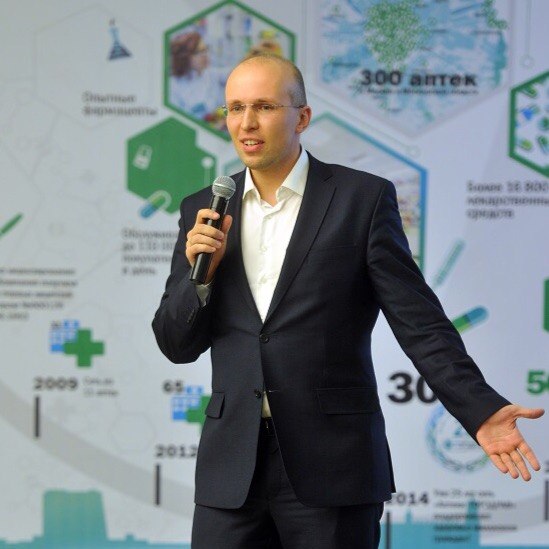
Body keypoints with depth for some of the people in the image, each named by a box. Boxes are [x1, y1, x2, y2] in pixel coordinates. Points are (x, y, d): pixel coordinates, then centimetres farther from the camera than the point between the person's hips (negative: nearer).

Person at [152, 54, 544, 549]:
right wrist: (200, 272, -8)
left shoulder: (363, 199, -1)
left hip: (330, 468, -3)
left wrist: (481, 411, -15)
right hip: (231, 468, 3)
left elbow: (419, 322, -3)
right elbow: (177, 346, 11)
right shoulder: (203, 211, 10)